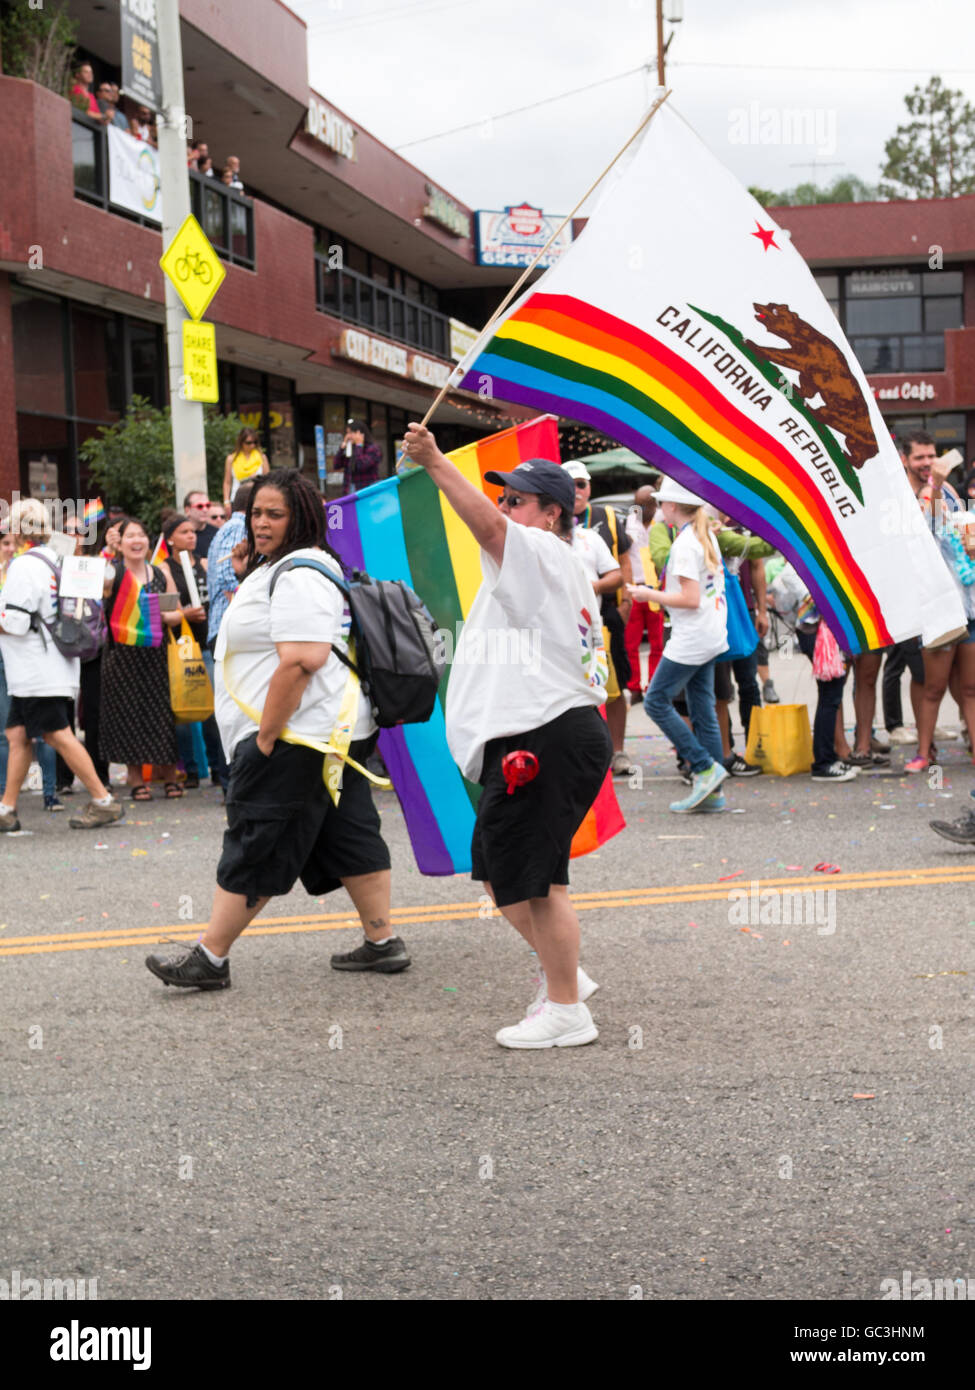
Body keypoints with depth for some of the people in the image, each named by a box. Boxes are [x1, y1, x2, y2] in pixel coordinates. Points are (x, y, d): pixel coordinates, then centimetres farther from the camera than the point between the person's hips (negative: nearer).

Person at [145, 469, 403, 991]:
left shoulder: (297, 574, -16)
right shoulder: (278, 568, 20)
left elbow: (301, 659, -27)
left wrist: (265, 738, -22)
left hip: (297, 737, -11)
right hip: (335, 733, 11)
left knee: (253, 847, -4)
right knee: (348, 838, 12)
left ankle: (210, 958, 2)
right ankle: (382, 942, 16)